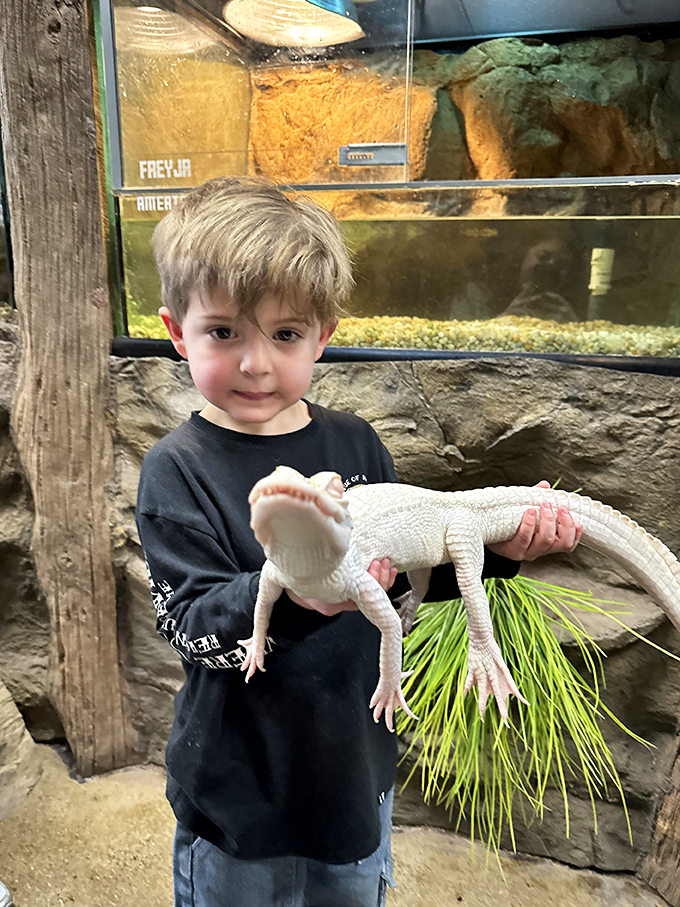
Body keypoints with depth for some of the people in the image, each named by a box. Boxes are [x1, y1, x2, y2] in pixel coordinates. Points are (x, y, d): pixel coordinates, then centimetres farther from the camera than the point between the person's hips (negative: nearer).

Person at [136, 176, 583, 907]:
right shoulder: (177, 470, -18)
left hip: (356, 765, 5)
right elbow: (192, 624, -24)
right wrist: (289, 594, -42)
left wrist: (496, 546, -11)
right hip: (239, 789, -4)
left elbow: (405, 563, 3)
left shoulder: (355, 443, -6)